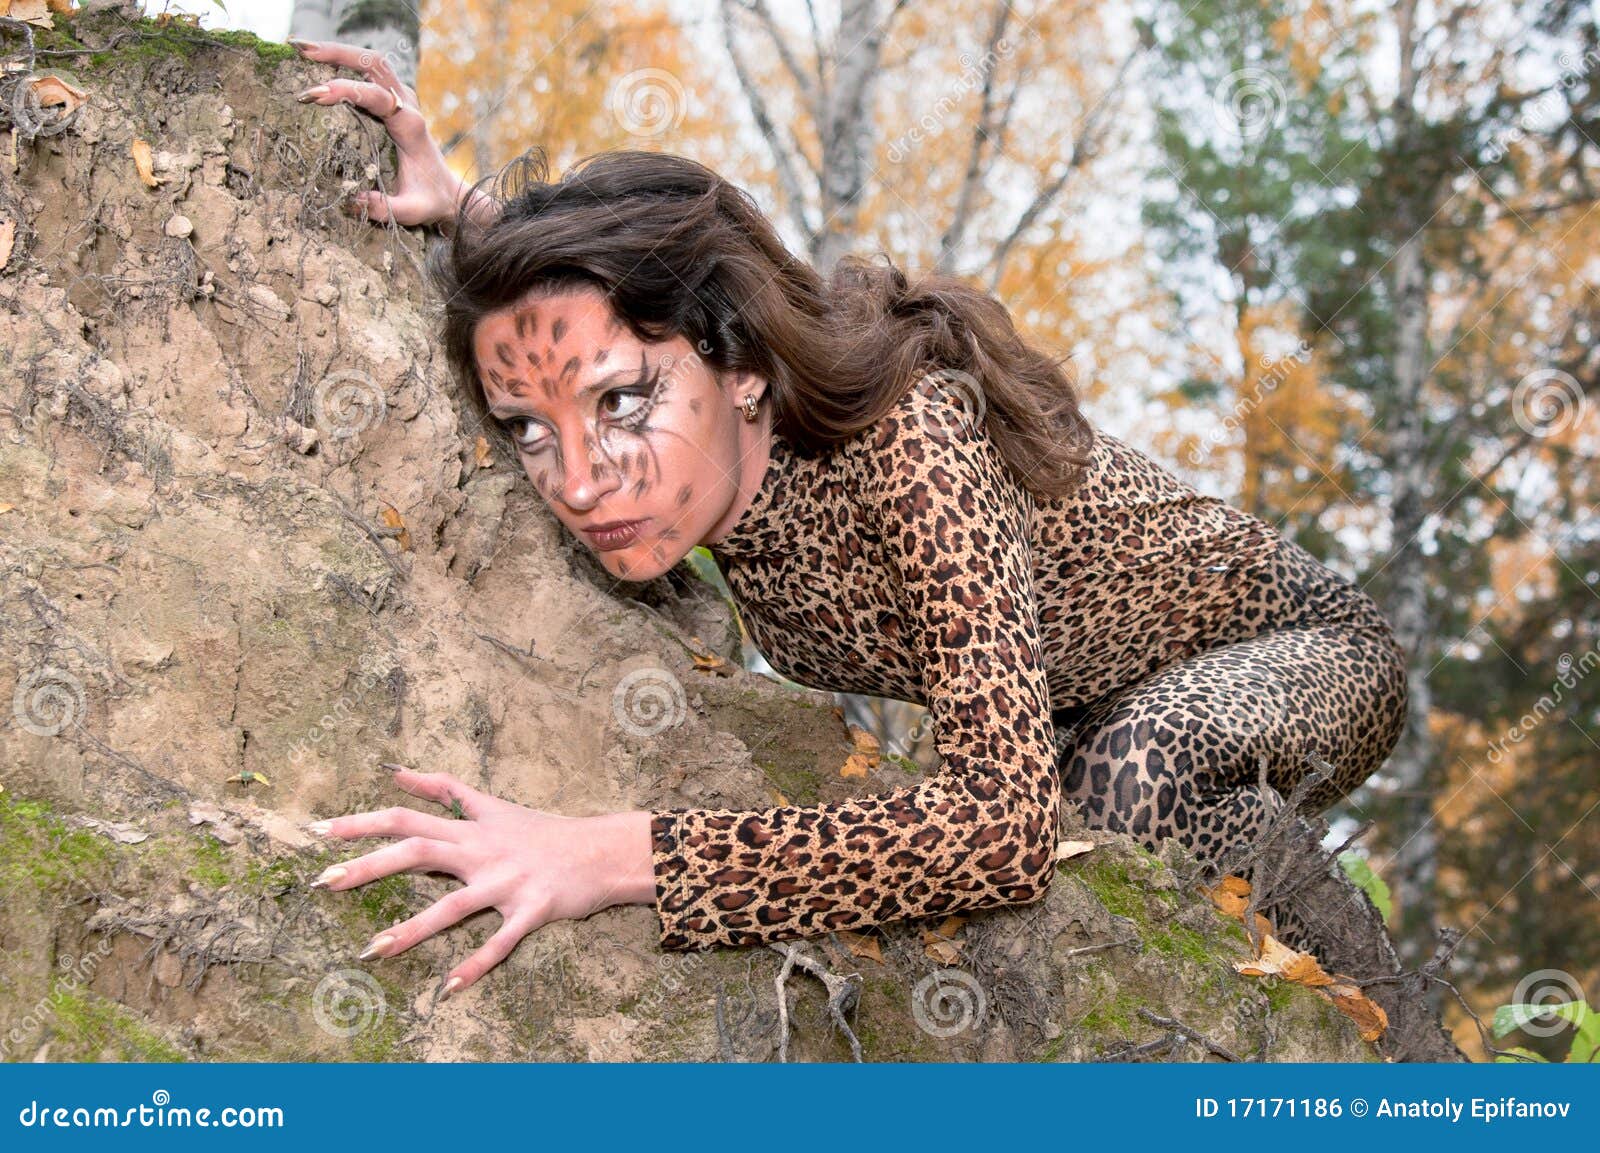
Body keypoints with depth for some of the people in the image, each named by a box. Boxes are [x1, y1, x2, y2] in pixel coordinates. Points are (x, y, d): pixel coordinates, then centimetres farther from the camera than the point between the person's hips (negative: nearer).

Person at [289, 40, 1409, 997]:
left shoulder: (907, 439, -41)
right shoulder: (704, 440, -21)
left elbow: (1007, 825, -50)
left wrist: (613, 855, -55)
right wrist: (466, 210, -19)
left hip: (1295, 651, -6)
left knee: (1134, 770, -35)